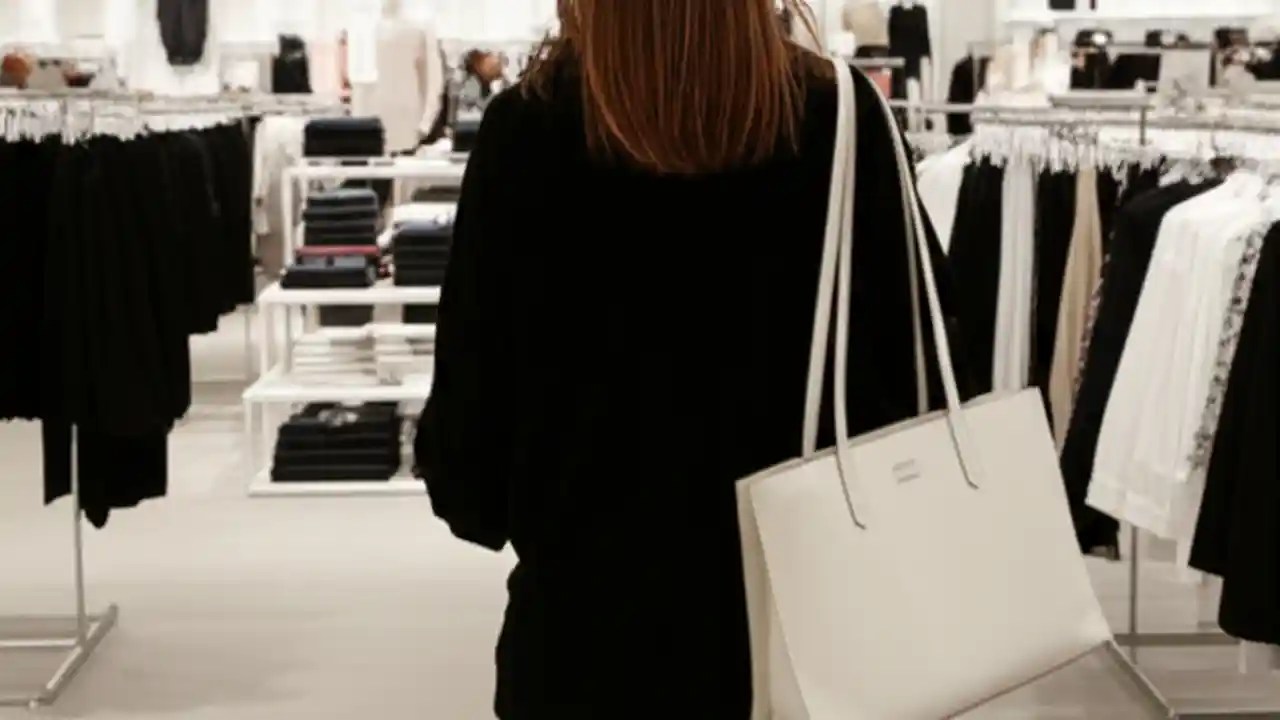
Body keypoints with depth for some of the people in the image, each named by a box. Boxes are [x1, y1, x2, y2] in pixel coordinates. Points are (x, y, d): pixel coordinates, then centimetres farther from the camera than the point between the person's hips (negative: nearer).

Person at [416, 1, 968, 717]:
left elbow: (472, 398, -8)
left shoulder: (531, 128, -12)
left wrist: (471, 495, 13)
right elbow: (922, 373, -2)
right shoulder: (841, 116, -6)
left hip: (596, 622, -1)